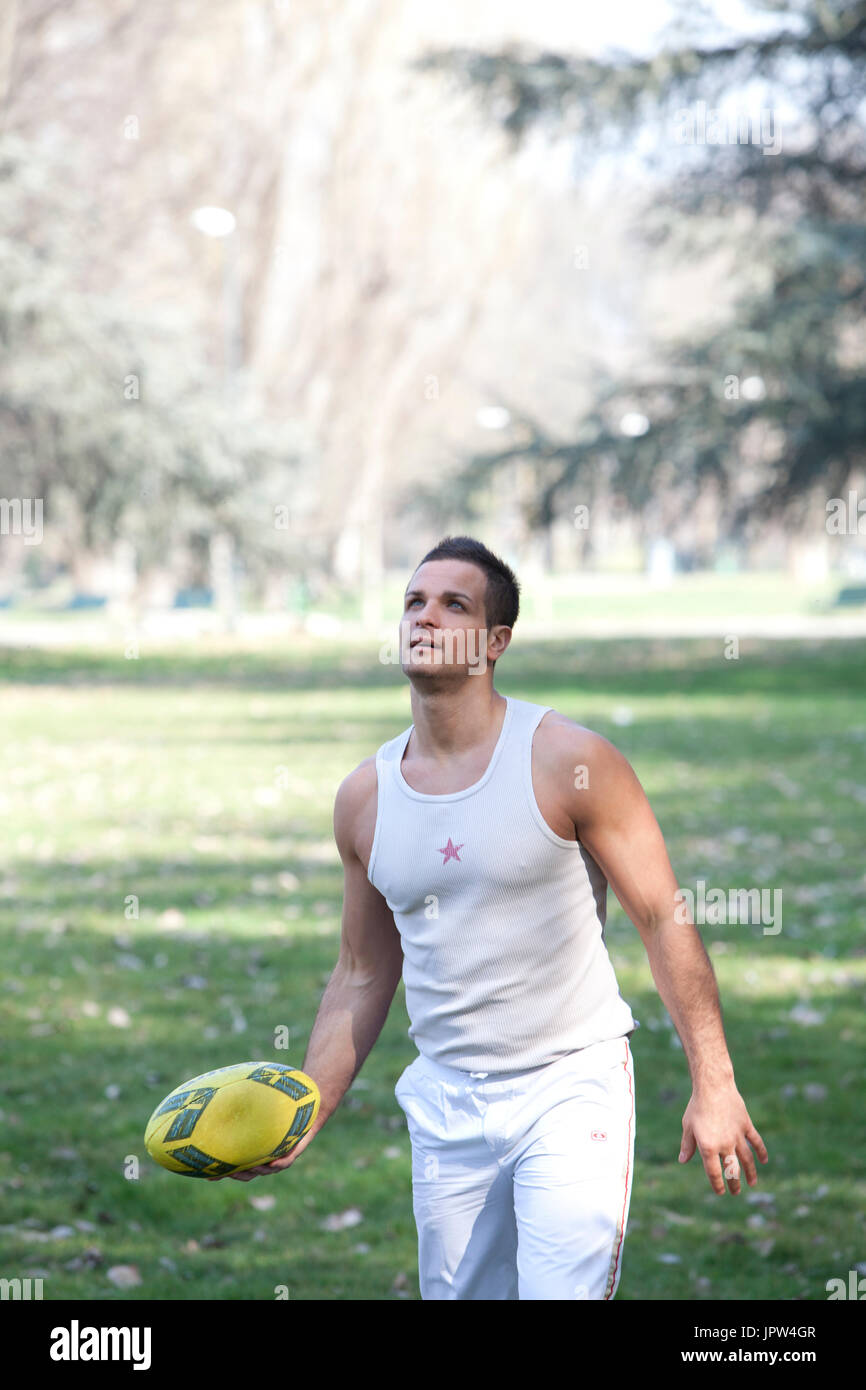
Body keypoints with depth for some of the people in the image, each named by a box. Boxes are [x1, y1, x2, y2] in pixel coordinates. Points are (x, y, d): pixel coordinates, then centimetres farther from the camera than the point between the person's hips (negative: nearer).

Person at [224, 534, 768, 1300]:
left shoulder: (568, 761, -9)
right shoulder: (364, 795, 5)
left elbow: (666, 922, -6)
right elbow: (363, 979, 14)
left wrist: (714, 1087, -10)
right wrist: (305, 1118, 5)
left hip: (572, 1085, -5)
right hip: (445, 1105, 5)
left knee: (565, 1293, -17)